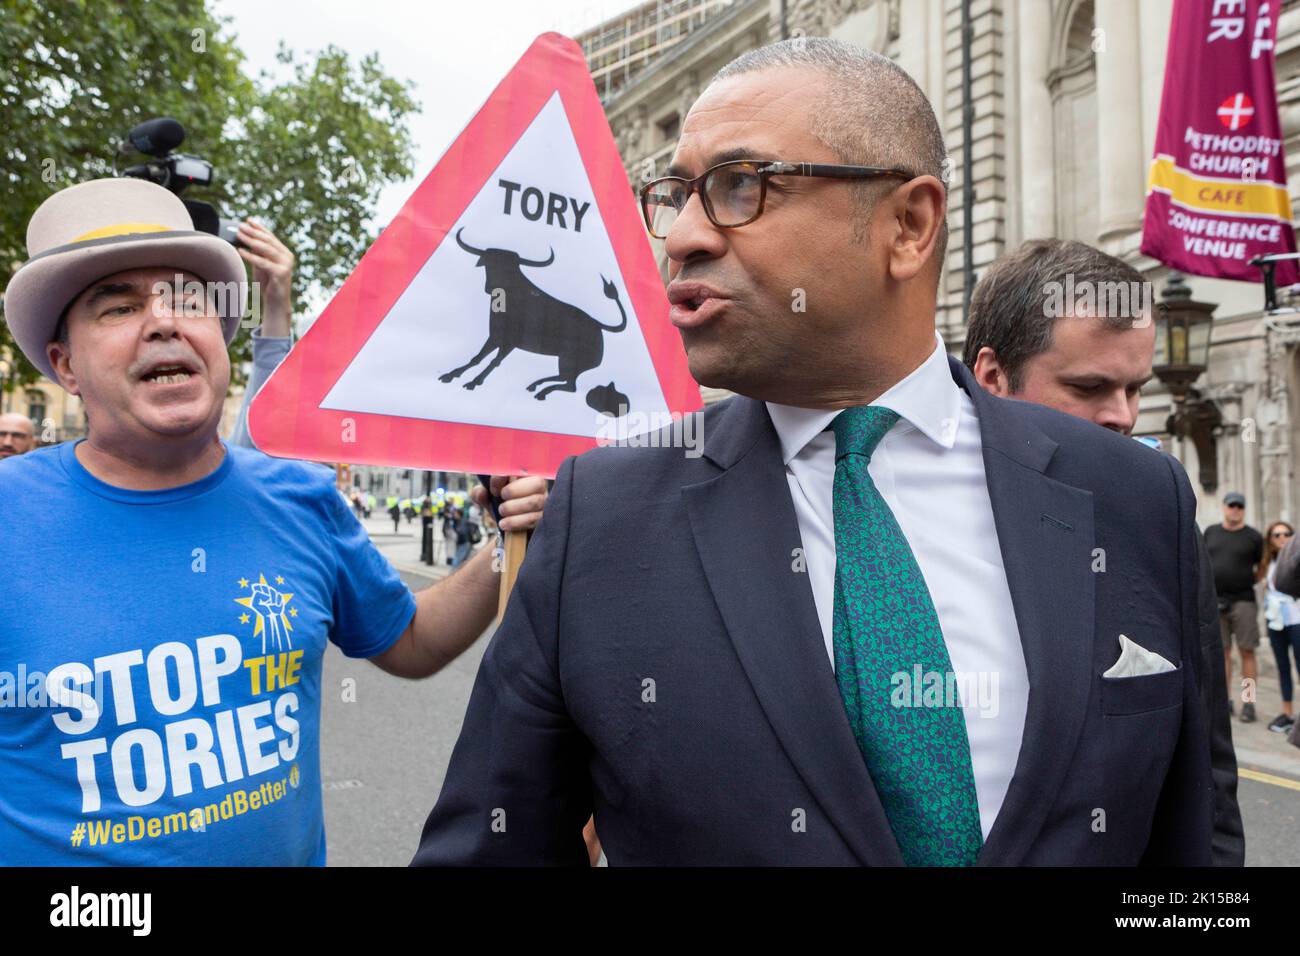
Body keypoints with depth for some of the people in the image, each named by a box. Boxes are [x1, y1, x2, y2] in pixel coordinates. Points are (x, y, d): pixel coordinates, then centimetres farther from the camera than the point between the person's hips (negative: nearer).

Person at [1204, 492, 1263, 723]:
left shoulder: (1253, 537, 1)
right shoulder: (1211, 532, 10)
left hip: (1243, 601, -3)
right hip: (1215, 602, 3)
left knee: (1246, 652, -2)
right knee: (1222, 652, 6)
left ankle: (1248, 703, 2)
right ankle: (1226, 700, 12)